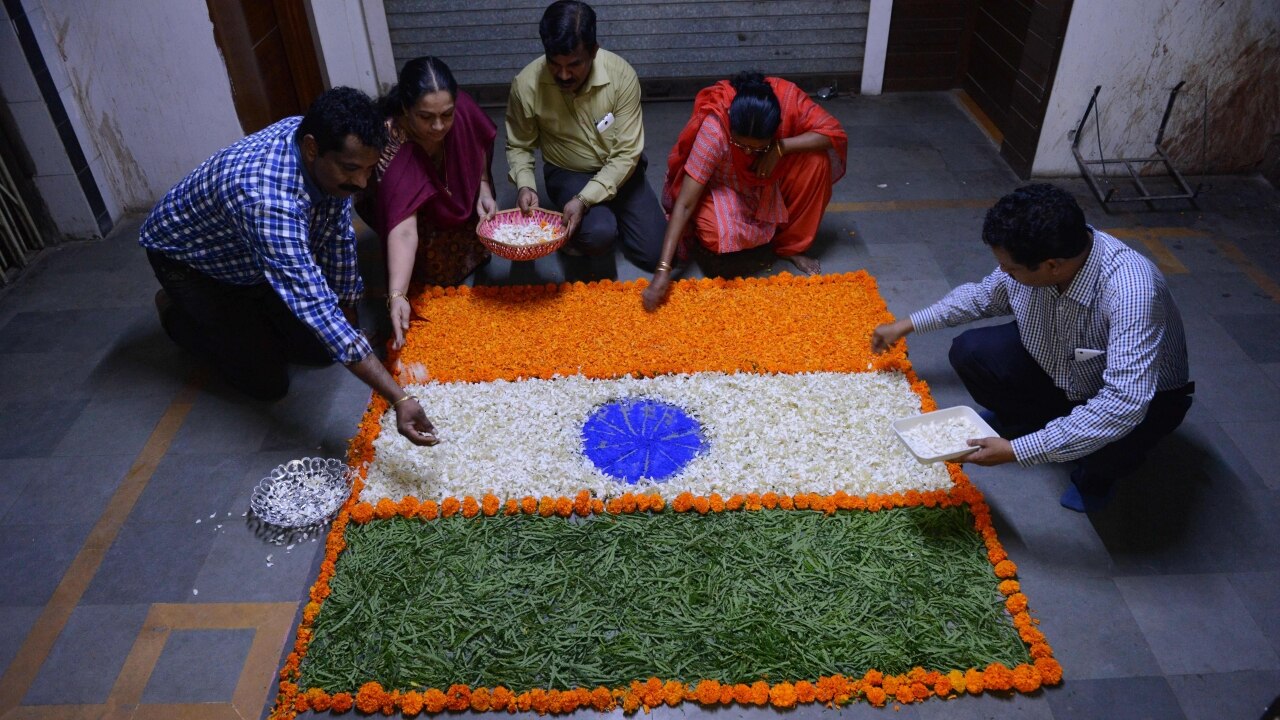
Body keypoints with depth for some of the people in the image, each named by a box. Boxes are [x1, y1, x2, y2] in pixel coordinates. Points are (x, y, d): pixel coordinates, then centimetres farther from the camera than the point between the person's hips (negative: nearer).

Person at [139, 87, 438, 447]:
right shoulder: (267, 198, -45)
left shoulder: (329, 153, -22)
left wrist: (349, 315, -2)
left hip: (254, 257, 6)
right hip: (187, 259, -6)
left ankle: (247, 310, 26)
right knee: (268, 382, -8)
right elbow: (316, 307, -50)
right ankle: (177, 314, 16)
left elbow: (339, 235, -7)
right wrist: (399, 399, -54)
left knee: (321, 350, 0)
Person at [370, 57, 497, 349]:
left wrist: (484, 190, -19)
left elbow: (479, 146, -6)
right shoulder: (392, 148, -43)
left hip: (462, 201, 4)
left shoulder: (461, 109, -31)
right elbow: (403, 230, -50)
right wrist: (397, 295, -61)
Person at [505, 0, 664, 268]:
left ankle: (612, 212, 23)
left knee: (653, 254, -6)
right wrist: (525, 185, -24)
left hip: (619, 170, 1)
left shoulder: (622, 75, -24)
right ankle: (575, 232, 7)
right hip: (568, 174, -1)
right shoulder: (526, 85, -21)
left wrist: (585, 200, -32)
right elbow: (519, 146, -3)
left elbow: (626, 154, -21)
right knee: (599, 234, -31)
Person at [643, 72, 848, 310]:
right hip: (724, 187, -4)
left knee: (817, 158, -26)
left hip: (769, 181, 4)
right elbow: (684, 203, -36)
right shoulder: (714, 128, -36)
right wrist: (663, 269, -41)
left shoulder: (788, 98, -29)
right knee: (719, 236, -36)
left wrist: (781, 147, -36)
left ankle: (791, 246, -6)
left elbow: (834, 132, -23)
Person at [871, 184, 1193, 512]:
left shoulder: (1130, 291, -41)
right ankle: (1019, 419, 16)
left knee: (1116, 426, -37)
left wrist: (1017, 451, -44)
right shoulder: (1033, 254, -22)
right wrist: (906, 325, 3)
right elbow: (985, 295, 2)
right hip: (1059, 367, 5)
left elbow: (1123, 404, -45)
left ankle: (1098, 471, 1)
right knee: (969, 351, -16)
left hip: (1140, 396, -4)